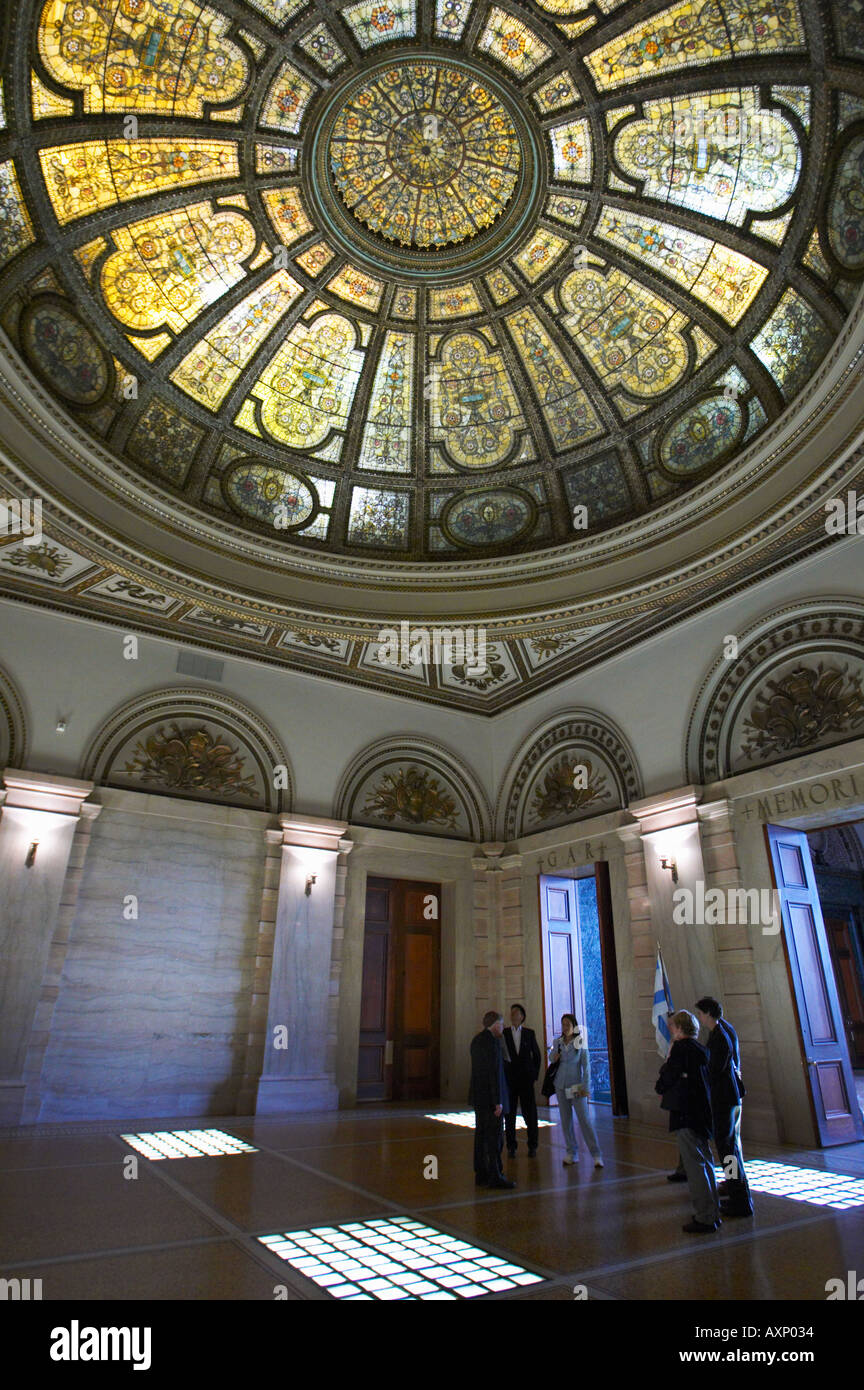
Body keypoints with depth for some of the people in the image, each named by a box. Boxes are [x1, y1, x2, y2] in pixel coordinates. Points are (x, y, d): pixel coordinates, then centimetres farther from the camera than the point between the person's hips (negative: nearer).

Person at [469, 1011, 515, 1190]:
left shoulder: (476, 1040, 11)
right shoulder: (492, 1042, -17)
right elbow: (494, 1072, -20)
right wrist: (498, 1101, -18)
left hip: (478, 1097, 9)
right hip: (490, 1097, -9)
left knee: (481, 1135, 12)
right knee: (495, 1137, -2)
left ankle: (481, 1175, 18)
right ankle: (495, 1176, 1)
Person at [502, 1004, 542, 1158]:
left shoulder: (530, 1033, 4)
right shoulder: (503, 1033, 1)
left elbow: (536, 1054, 10)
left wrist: (535, 1074, 6)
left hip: (526, 1078, 0)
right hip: (508, 1079, 0)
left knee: (530, 1112, 2)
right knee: (510, 1113, 3)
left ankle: (532, 1145, 16)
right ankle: (511, 1146, 15)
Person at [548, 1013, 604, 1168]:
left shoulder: (580, 1042, -7)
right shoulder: (557, 1042, 2)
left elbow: (586, 1066, -7)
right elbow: (551, 1058, 18)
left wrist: (586, 1087, -11)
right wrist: (554, 1058, -5)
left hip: (576, 1086, -4)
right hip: (561, 1086, 4)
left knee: (584, 1119, -8)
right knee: (565, 1120, 8)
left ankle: (596, 1155, -3)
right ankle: (571, 1153, 19)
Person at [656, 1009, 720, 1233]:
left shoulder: (681, 1048, -16)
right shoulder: (699, 1049, 10)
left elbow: (666, 1080, -16)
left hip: (685, 1114, -9)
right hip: (702, 1112, 9)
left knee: (695, 1164, -2)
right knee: (704, 1162, 18)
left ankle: (705, 1218, 3)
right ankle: (712, 1213, 28)